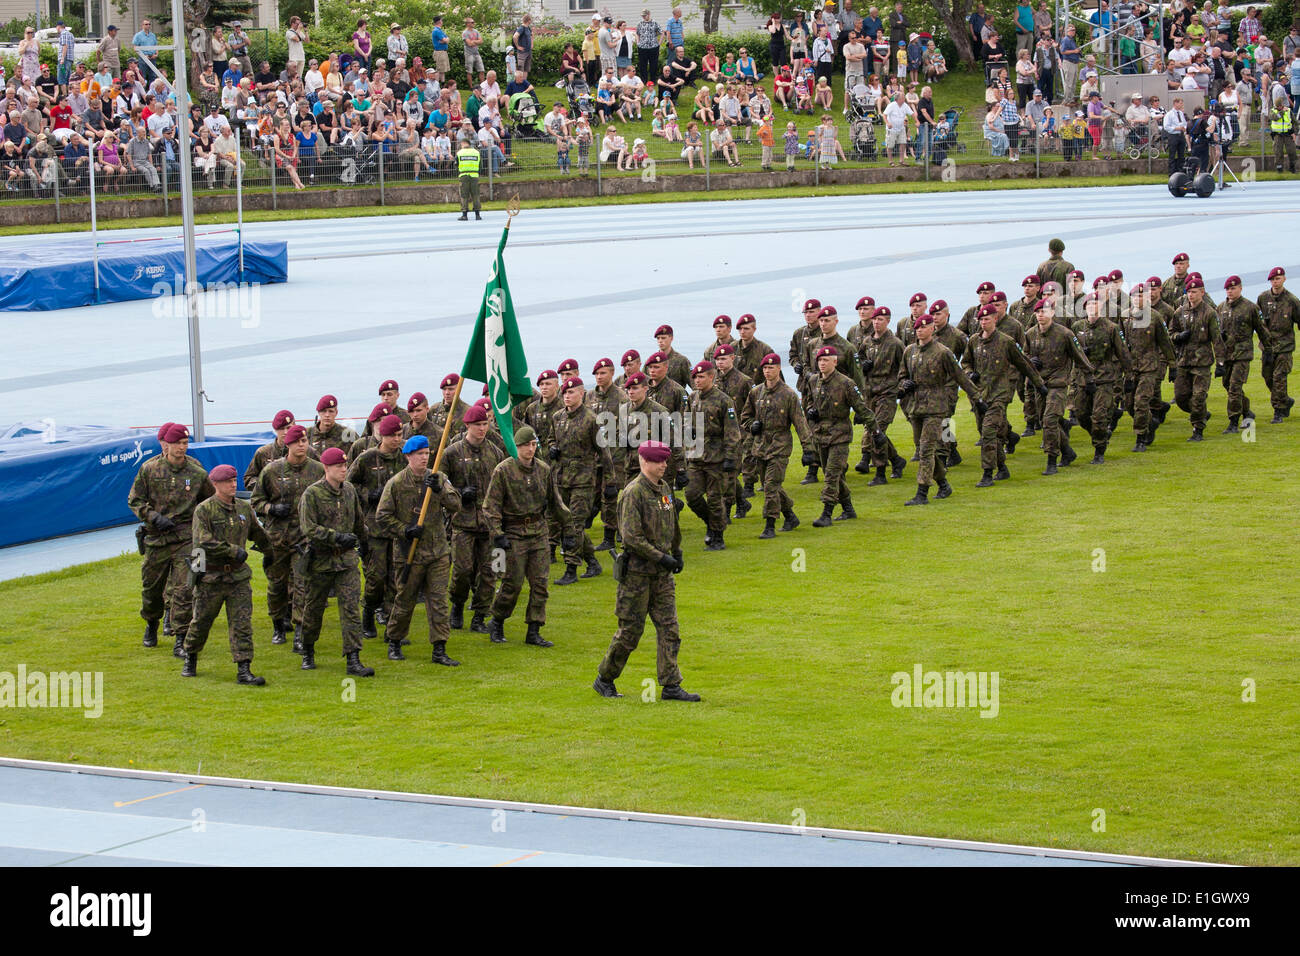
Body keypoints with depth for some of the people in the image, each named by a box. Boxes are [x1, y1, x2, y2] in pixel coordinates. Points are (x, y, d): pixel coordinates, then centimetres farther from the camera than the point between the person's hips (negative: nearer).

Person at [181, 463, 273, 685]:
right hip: (211, 577, -3)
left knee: (242, 624, -4)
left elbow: (257, 533, 27)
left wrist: (270, 551, 40)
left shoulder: (244, 508, 9)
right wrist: (233, 551, -19)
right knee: (201, 622, 10)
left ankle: (244, 670, -7)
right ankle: (190, 659, 32)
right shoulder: (204, 510, -8)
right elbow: (202, 542, -20)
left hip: (238, 576, 3)